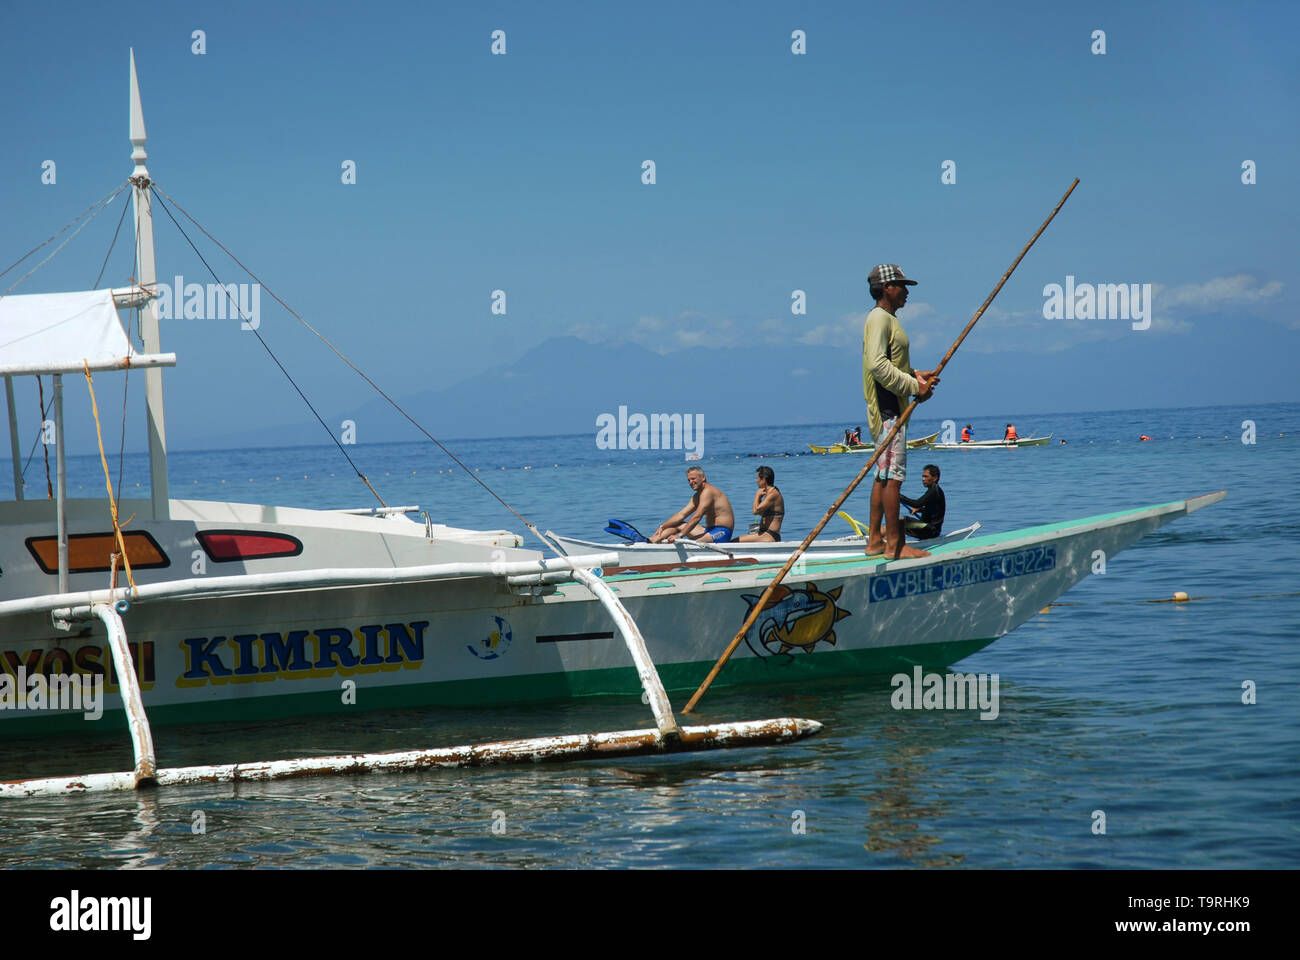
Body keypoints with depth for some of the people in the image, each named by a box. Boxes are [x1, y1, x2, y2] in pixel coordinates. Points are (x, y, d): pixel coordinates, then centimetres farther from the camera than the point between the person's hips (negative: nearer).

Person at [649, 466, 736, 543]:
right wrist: (662, 527, 4)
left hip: (722, 532, -10)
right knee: (677, 525, 7)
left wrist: (679, 535, -26)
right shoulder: (696, 497, 16)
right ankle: (650, 540, -4)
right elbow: (681, 515, 14)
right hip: (710, 529, 10)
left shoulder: (708, 491, -16)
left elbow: (697, 517, -23)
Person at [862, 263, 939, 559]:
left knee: (884, 474, 12)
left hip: (890, 407, 11)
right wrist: (913, 387, -20)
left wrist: (915, 375, 10)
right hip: (888, 407, -11)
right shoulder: (880, 318, -12)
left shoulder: (888, 319, 21)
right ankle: (894, 543, -10)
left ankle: (874, 540, 15)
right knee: (893, 473, -10)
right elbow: (878, 365, -23)